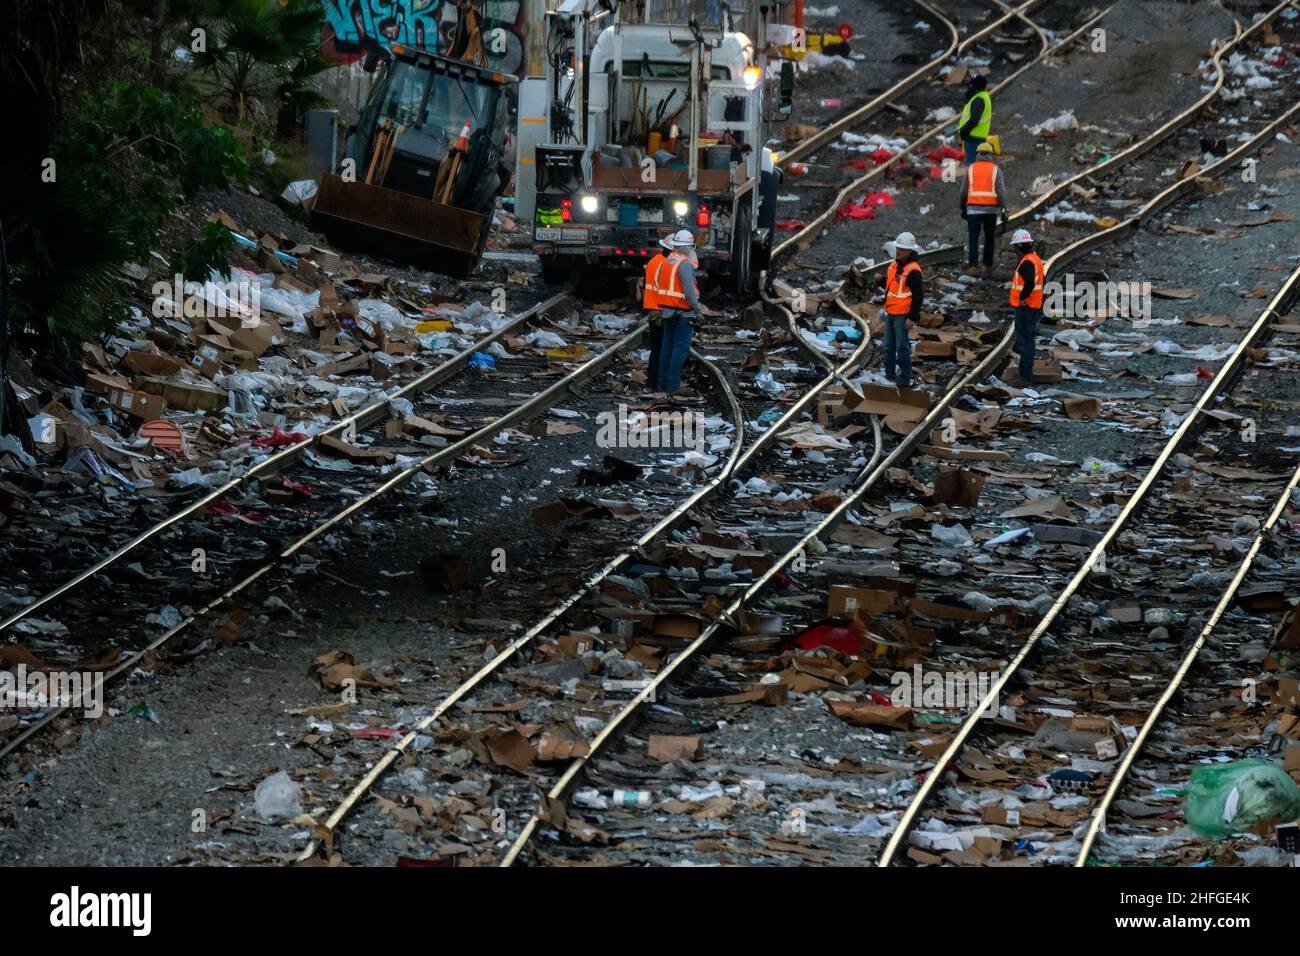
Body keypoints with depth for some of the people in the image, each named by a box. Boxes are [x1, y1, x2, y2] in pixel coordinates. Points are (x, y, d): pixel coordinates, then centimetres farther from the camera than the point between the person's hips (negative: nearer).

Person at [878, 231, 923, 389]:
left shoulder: (913, 270, -17)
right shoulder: (894, 265, 11)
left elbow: (918, 296, -18)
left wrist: (912, 318, -20)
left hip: (903, 315, -9)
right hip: (890, 313, 9)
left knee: (902, 347, -7)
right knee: (889, 346, 15)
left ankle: (905, 379, -2)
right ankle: (889, 375, 25)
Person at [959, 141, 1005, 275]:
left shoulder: (970, 169, 5)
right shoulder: (995, 170, 2)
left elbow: (963, 191, 5)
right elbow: (1001, 191, -5)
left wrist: (963, 208, 17)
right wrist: (1004, 209, -2)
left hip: (973, 208, 0)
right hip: (991, 209, 0)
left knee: (973, 238, -1)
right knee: (989, 239, 12)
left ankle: (973, 266, -12)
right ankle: (988, 267, 14)